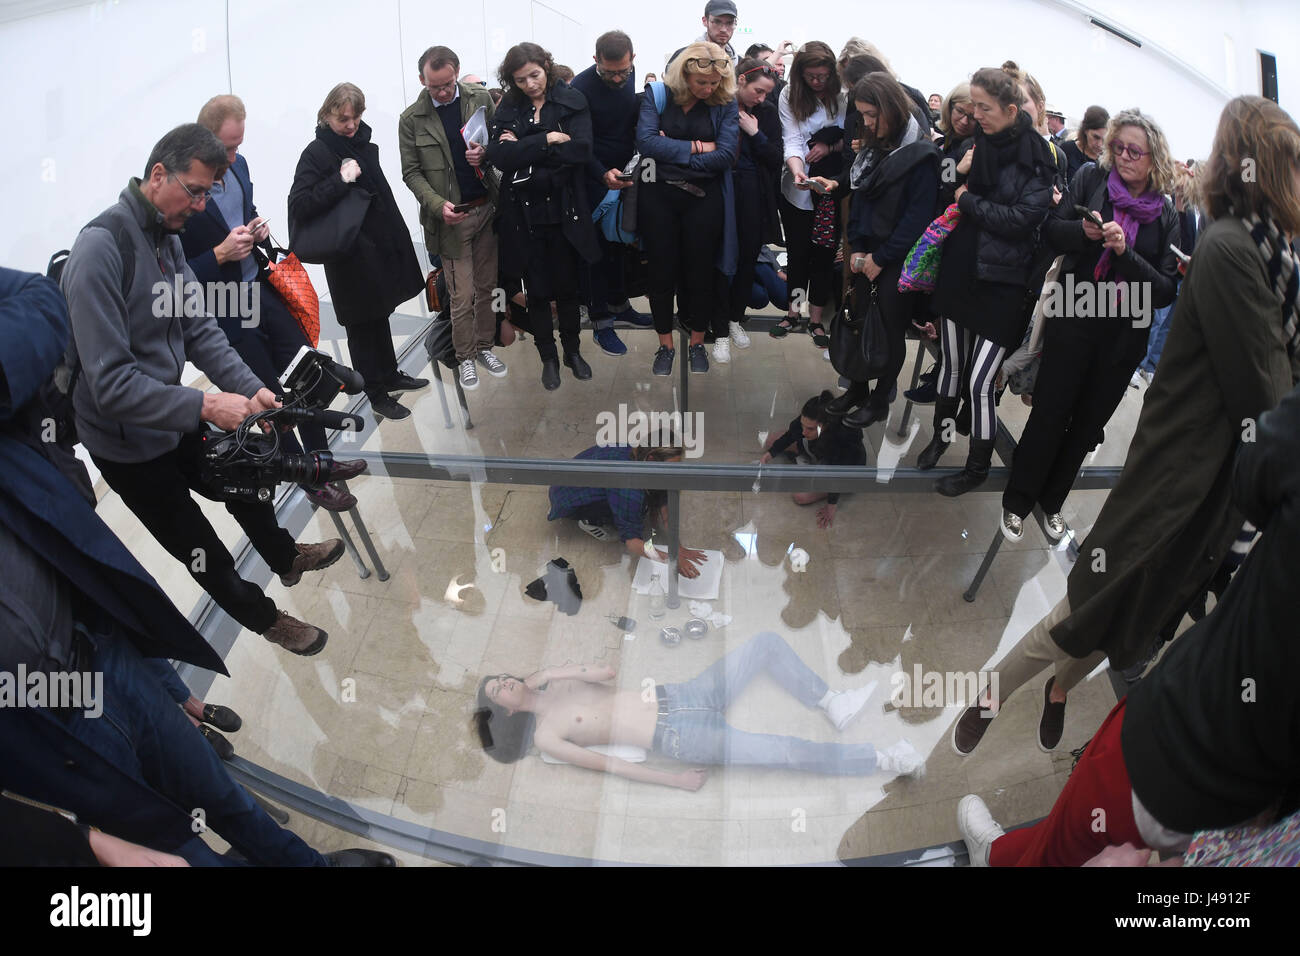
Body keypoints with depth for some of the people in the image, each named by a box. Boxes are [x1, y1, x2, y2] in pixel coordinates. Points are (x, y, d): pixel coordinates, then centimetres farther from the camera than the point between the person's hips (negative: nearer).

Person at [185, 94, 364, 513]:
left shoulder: (237, 165, 0)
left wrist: (258, 230, -2)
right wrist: (221, 254, -27)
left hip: (262, 288, 7)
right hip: (224, 310, -7)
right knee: (272, 398, 5)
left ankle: (322, 458, 34)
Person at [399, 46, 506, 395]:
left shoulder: (480, 98, 0)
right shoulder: (411, 119, -6)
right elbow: (411, 173, -3)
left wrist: (487, 152, -13)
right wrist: (439, 205, -17)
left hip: (487, 209, 3)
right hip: (451, 217, -3)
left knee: (487, 287, 13)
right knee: (462, 295, 1)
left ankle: (484, 346, 29)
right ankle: (465, 357, 18)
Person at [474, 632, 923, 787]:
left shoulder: (556, 683, 12)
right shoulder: (544, 736, -7)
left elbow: (608, 672, 6)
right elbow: (610, 764, -12)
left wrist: (555, 671, -6)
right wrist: (677, 780, -14)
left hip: (680, 696, 7)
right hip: (681, 738, -7)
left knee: (767, 641, -3)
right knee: (787, 752, -17)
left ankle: (832, 704, 9)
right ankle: (885, 759, -5)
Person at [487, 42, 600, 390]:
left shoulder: (572, 101, -1)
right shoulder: (508, 109, 2)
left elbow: (580, 149, -16)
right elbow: (498, 156, -12)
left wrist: (523, 151, -14)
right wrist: (547, 140, -16)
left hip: (564, 211, -1)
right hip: (525, 213, 1)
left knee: (567, 286, 10)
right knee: (538, 290, 10)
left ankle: (572, 351, 29)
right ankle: (548, 358, 25)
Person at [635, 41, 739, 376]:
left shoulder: (726, 104, -3)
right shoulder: (659, 95, -3)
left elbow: (725, 155, -14)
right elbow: (645, 141, -17)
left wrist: (671, 151, -12)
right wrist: (697, 147, -15)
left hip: (704, 198, 0)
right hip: (658, 195, 0)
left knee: (700, 271, 8)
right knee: (661, 270, 7)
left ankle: (697, 344, 25)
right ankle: (665, 346, 22)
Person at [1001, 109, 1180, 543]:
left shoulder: (1165, 215, -3)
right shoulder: (1091, 179, -3)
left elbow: (1165, 289, -8)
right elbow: (1051, 231, -1)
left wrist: (1125, 252, -22)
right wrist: (1084, 231, -21)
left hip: (1124, 335, 2)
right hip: (1073, 322, -1)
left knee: (1086, 424, 13)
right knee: (1050, 412, 2)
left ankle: (1051, 500, 30)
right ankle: (1016, 501, 18)